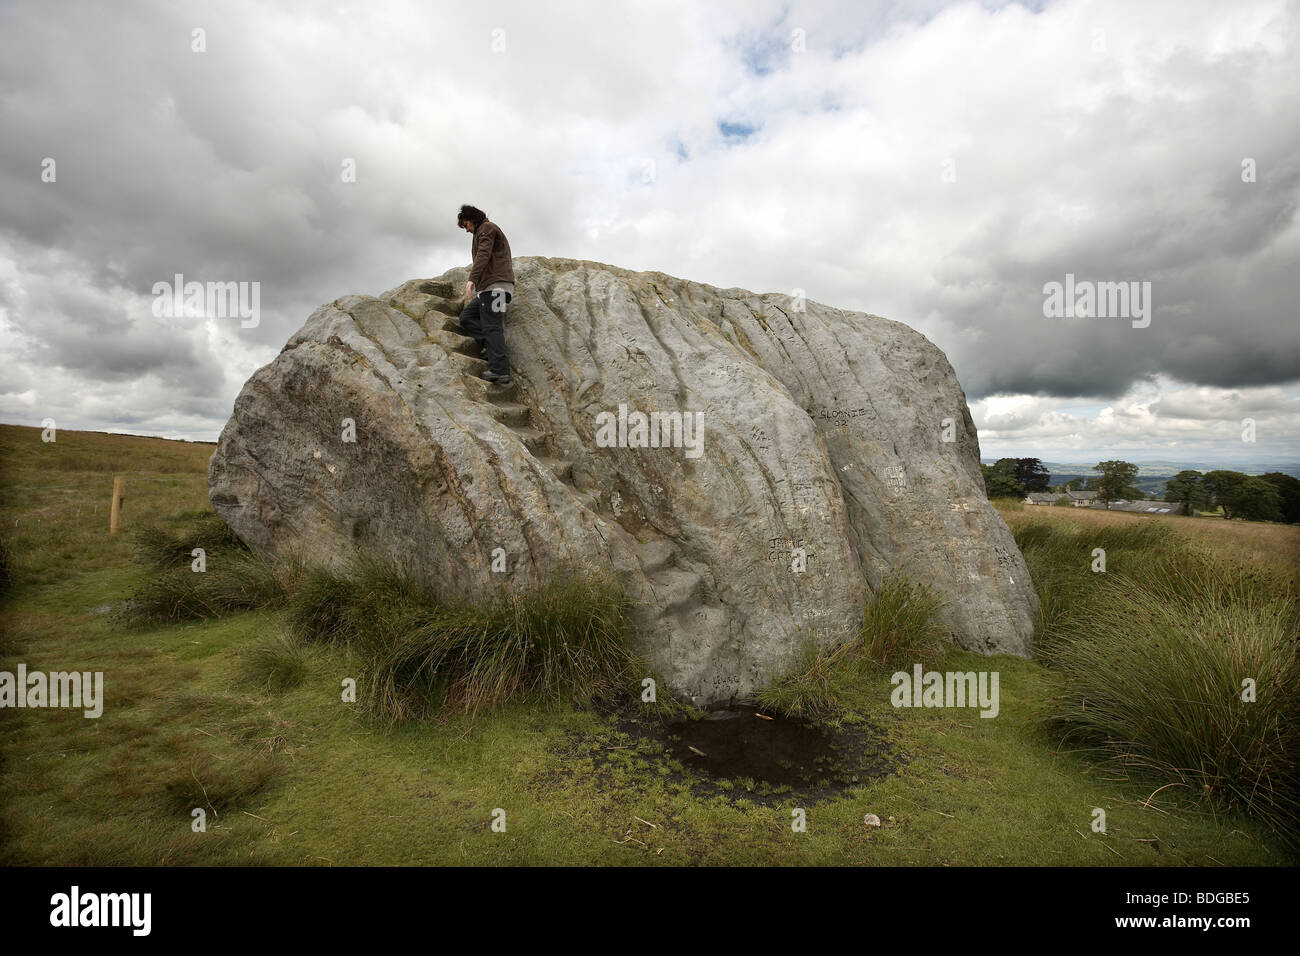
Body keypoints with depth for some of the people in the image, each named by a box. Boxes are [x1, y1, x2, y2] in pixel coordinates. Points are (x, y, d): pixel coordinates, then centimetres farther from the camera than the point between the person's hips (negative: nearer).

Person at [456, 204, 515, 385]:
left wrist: (472, 279, -26)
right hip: (489, 287, 10)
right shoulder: (482, 233, 32)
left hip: (495, 285, -10)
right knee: (466, 317, 6)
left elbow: (483, 254, -15)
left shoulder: (487, 227, 3)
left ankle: (500, 370, -24)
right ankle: (491, 346, -11)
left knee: (491, 326, -17)